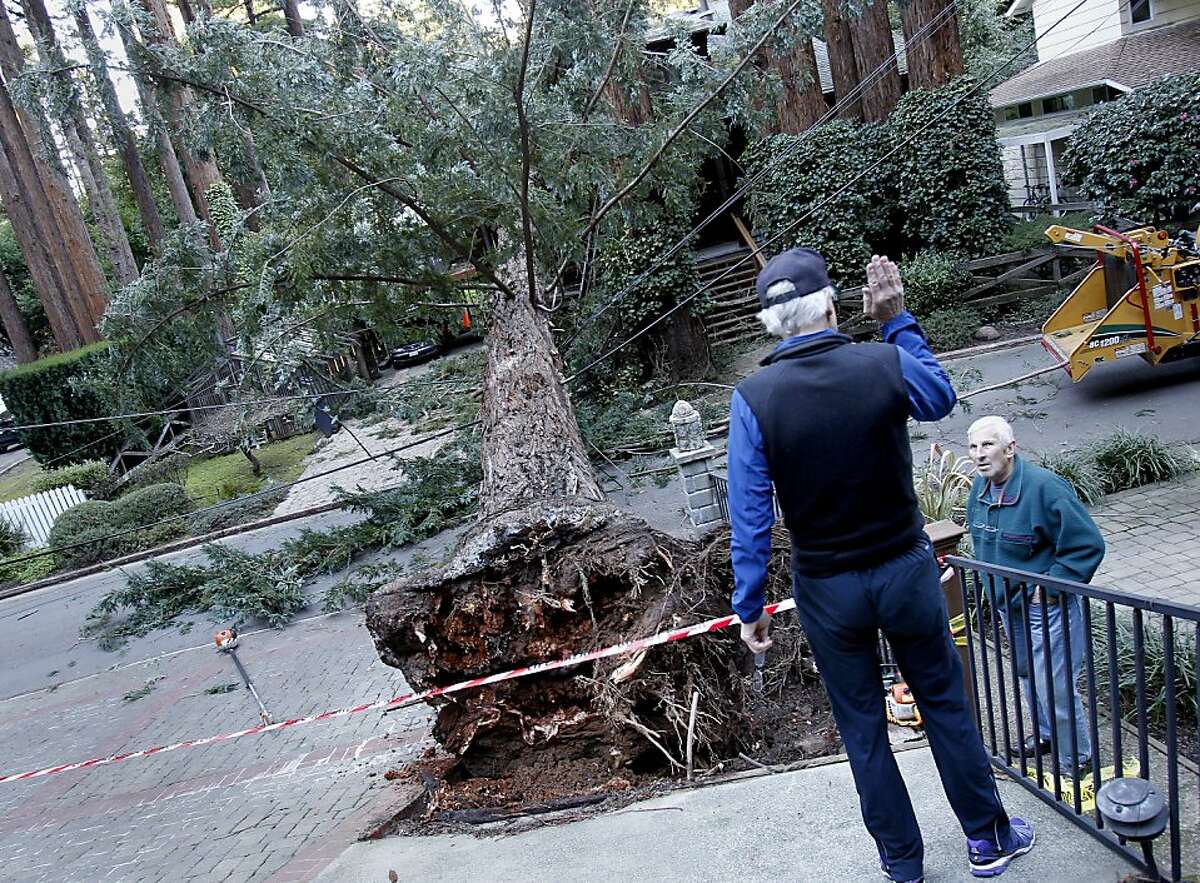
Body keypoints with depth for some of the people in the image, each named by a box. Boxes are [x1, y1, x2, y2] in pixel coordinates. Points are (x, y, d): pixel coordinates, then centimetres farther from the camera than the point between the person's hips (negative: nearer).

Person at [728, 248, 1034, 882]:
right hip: (904, 569, 1)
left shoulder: (753, 398, -15)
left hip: (826, 588, 0)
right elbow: (940, 400, 11)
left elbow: (750, 514, -14)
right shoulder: (886, 363, -14)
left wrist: (749, 605, -4)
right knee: (945, 703, 20)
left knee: (861, 726, 16)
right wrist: (898, 322, 13)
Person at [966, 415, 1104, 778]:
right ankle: (1045, 734, 46)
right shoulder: (980, 488, -1)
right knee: (1026, 675, 24)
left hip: (1047, 605, -8)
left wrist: (1050, 589, -21)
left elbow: (1088, 544, -22)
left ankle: (1076, 758, 20)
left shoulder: (1044, 487, -26)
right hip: (1008, 603, 8)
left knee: (1055, 686, -2)